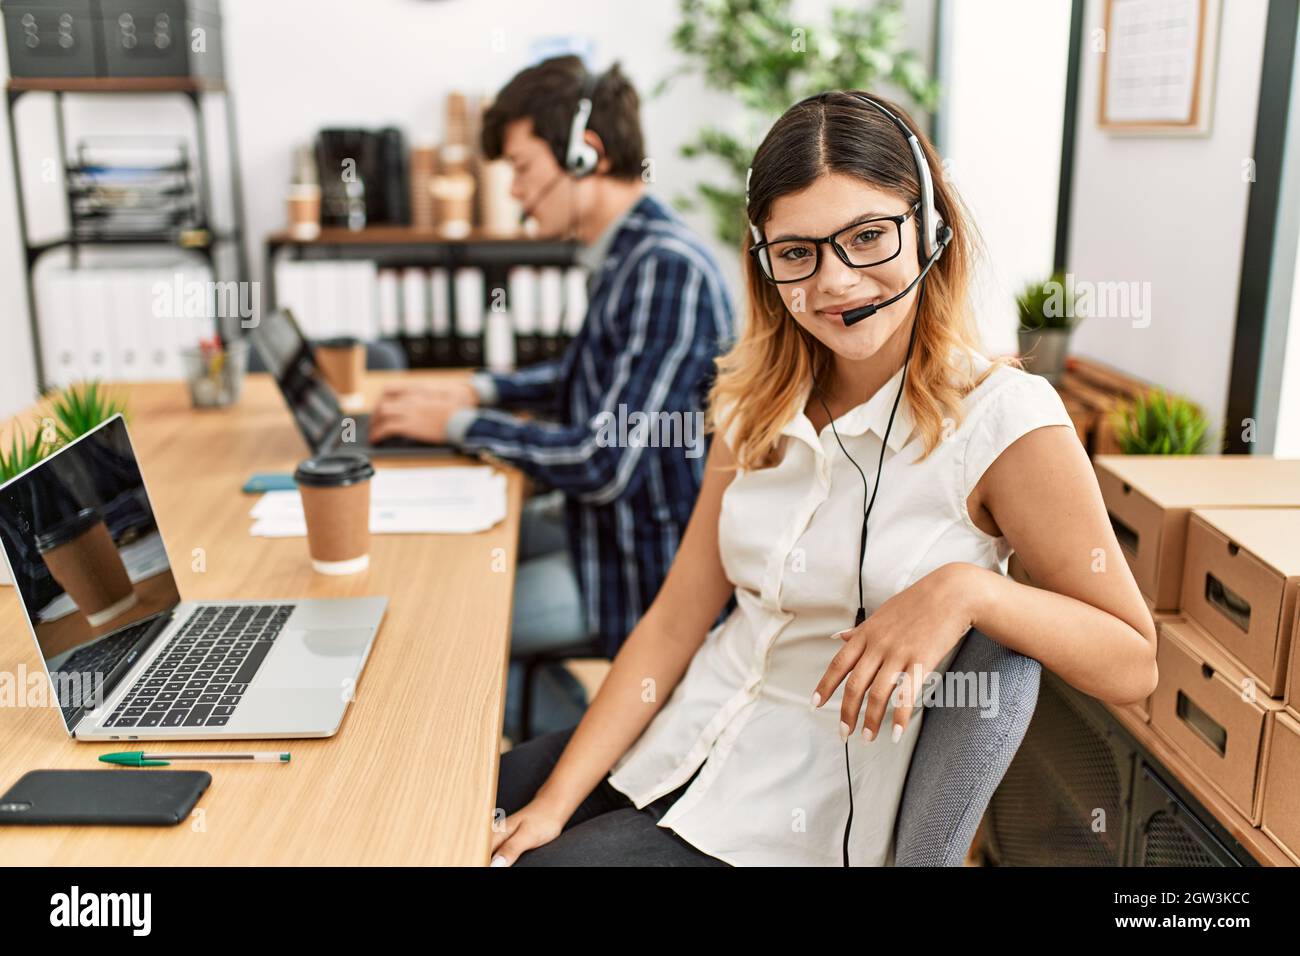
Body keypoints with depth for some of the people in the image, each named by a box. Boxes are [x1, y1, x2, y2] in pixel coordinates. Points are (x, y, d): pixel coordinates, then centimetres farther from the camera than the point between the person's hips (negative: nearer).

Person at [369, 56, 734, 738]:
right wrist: (479, 391, 9)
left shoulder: (668, 270, -25)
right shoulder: (625, 252, 7)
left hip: (644, 565, -10)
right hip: (597, 519, 10)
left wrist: (460, 425, -16)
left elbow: (603, 464, -28)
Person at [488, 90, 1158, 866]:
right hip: (685, 735, 5)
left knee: (545, 862, -10)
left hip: (810, 811, -5)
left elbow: (1133, 665, -12)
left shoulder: (1003, 418, -15)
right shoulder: (760, 406, 2)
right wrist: (556, 801, -5)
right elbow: (676, 619, 0)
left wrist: (969, 588, -30)